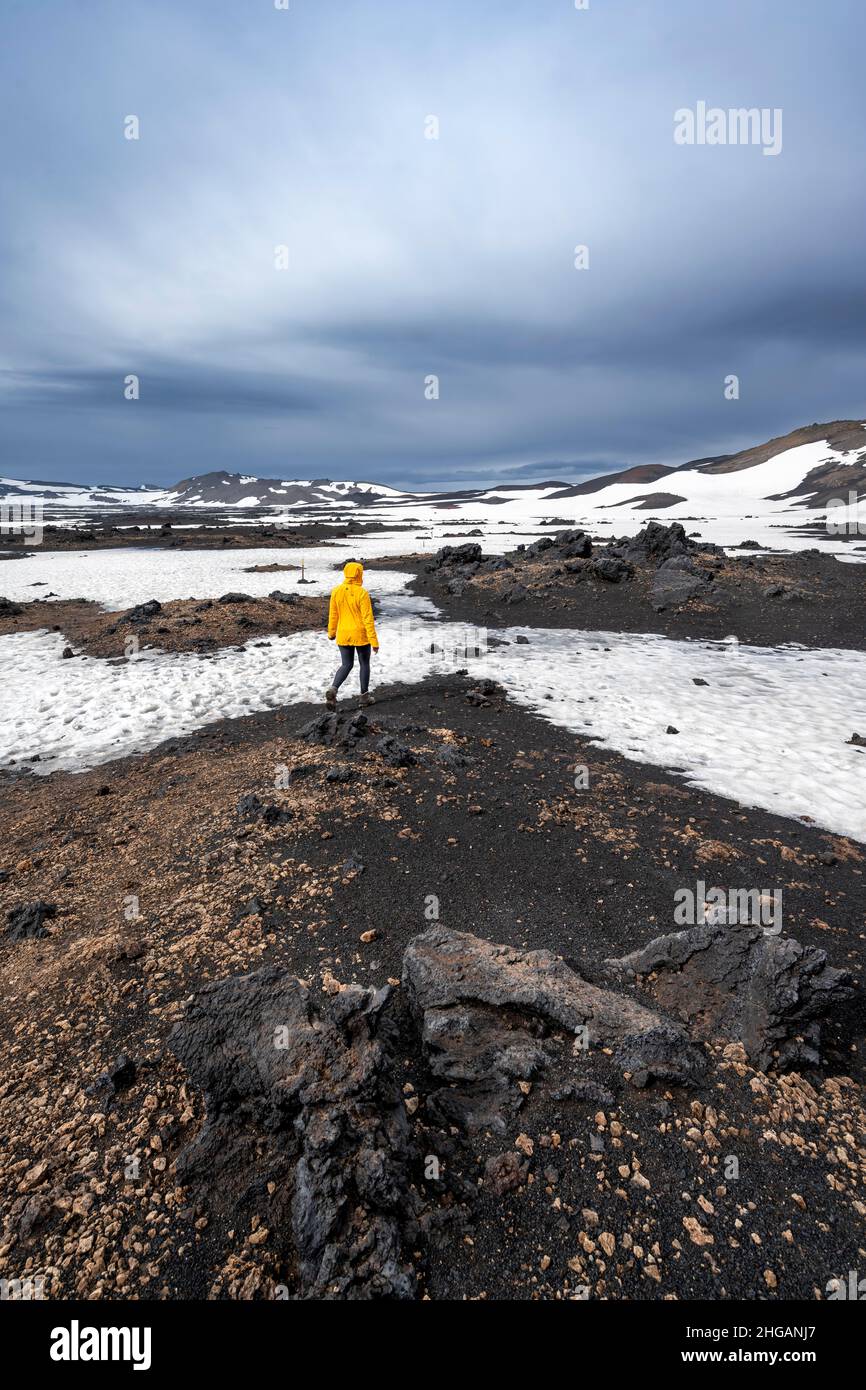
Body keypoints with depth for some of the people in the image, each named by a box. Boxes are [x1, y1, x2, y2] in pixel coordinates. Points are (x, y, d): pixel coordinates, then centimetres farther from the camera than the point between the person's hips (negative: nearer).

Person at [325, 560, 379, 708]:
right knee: (364, 664, 15)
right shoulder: (362, 593, -16)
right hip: (361, 635, -4)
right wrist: (374, 640, -12)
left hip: (343, 635, 4)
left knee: (346, 664, 15)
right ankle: (364, 695, 23)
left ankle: (333, 689, -7)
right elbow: (368, 618, -16)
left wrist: (331, 632, 20)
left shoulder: (336, 591, -3)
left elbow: (333, 614, 5)